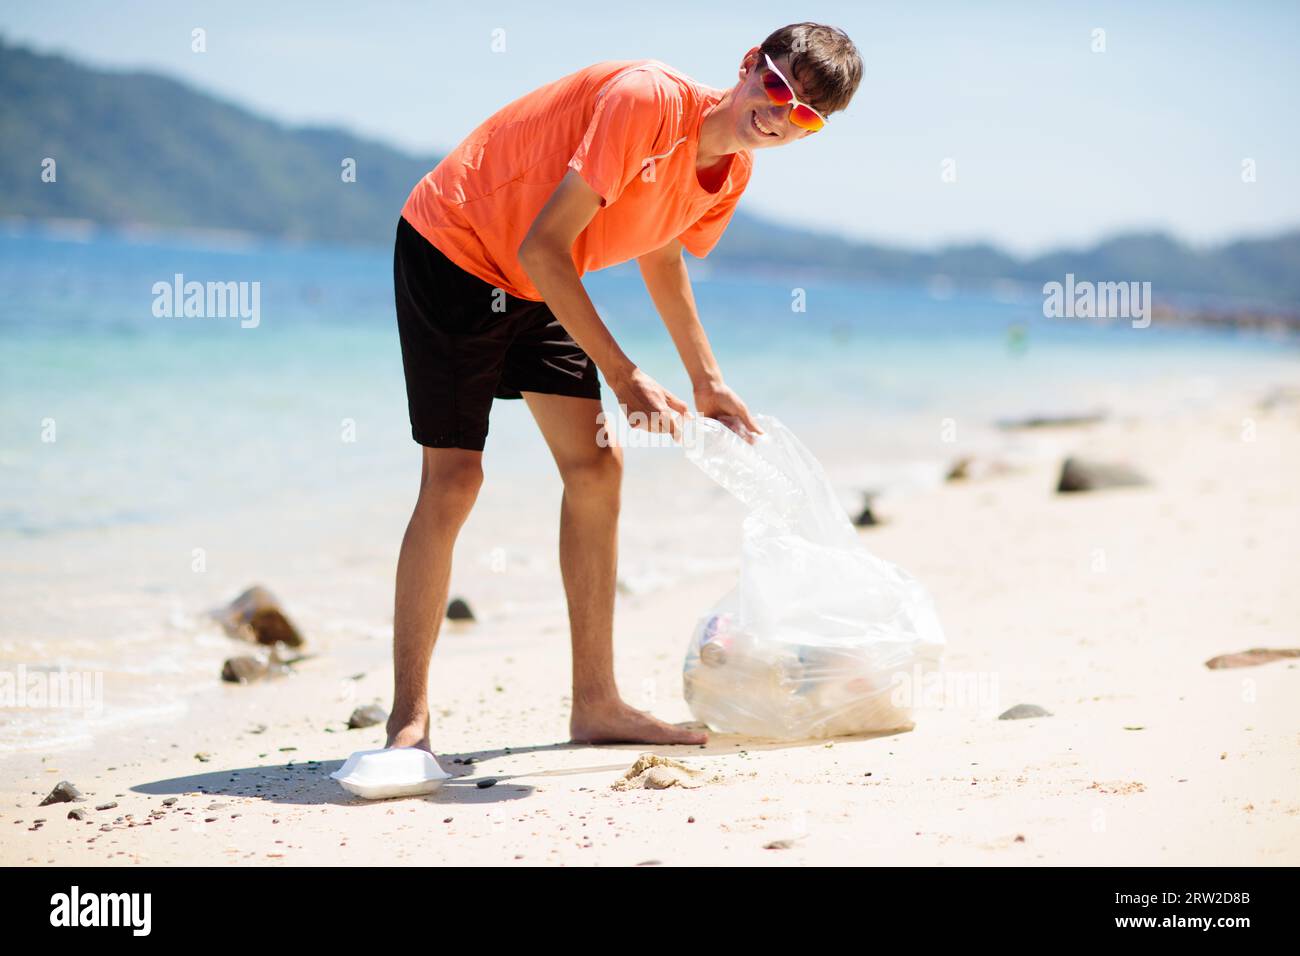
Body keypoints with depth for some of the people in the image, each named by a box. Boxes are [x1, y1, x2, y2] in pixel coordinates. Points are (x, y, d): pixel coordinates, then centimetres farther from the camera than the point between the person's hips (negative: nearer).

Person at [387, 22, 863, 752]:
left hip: (538, 286, 8)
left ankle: (596, 706, 8)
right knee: (454, 478, -12)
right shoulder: (648, 99, -30)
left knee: (596, 467, 1)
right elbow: (543, 247, -30)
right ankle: (409, 717, -3)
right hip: (451, 246, -8)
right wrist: (625, 378, -28)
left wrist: (709, 382, 9)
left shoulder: (733, 170, -4)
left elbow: (661, 255, 17)